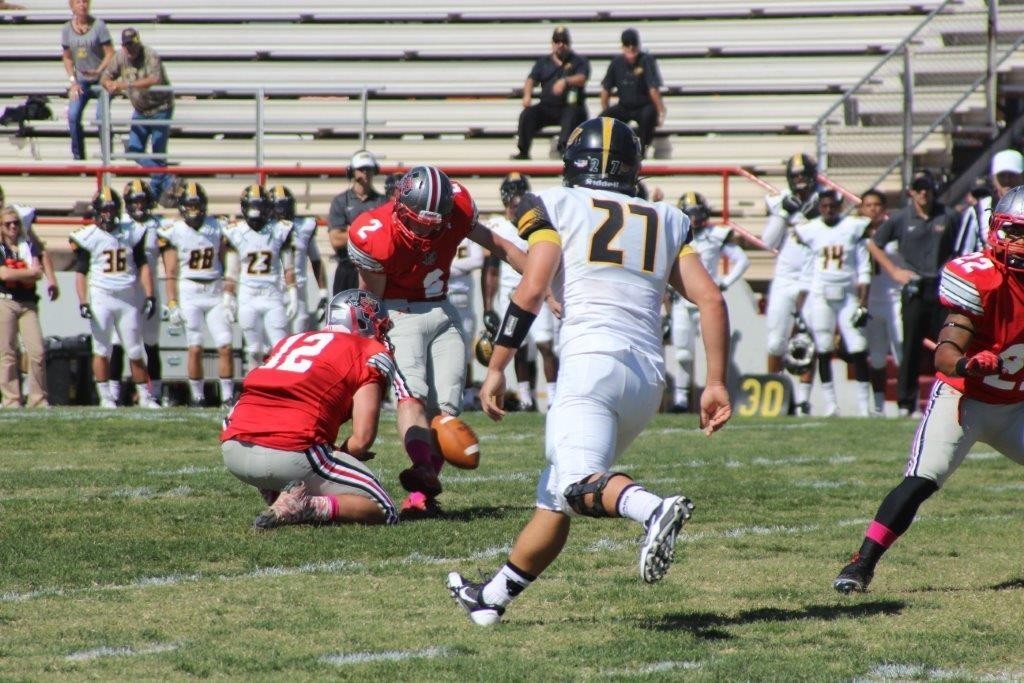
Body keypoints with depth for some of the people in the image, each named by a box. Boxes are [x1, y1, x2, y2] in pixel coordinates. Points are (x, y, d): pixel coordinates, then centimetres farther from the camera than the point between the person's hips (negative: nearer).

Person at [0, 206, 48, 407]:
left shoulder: (30, 247, 14)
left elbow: (38, 274, 0)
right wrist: (29, 272, -3)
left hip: (28, 304, 3)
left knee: (37, 351, -7)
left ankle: (37, 399, -2)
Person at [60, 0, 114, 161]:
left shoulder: (98, 25, -10)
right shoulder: (67, 28, 1)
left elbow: (110, 53, -8)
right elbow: (67, 57, 9)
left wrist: (99, 71, -22)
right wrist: (72, 80, -1)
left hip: (102, 77, -3)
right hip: (81, 80, 3)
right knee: (73, 116, -9)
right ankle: (78, 156, 3)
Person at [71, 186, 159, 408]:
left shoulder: (132, 232, 6)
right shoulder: (87, 237, -3)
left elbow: (142, 265, 8)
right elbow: (81, 272, -3)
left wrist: (149, 296, 1)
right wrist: (83, 303, -12)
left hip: (128, 298, 2)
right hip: (101, 298, -2)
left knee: (135, 351, 5)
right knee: (102, 350, 0)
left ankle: (145, 396, 11)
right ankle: (105, 396, 7)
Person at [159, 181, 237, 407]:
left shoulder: (217, 228, 6)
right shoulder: (173, 232, -3)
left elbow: (226, 265, 10)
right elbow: (171, 273, -3)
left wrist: (229, 296, 3)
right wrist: (172, 304, -7)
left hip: (215, 292, 3)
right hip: (189, 293, -3)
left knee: (225, 347, -5)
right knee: (195, 349, -5)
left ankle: (227, 396, 1)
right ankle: (197, 396, 5)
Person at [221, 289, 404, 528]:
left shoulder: (291, 341, 28)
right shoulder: (370, 354, 9)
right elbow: (363, 438, -2)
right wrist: (342, 455, 18)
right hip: (290, 452, -6)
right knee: (383, 512, 6)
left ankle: (277, 499, 9)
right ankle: (306, 507, -17)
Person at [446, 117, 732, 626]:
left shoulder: (557, 206, 10)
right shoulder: (666, 221, 23)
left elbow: (531, 290, -4)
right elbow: (711, 300, 13)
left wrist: (496, 368, -1)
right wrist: (716, 383, 12)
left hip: (593, 359, -6)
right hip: (649, 377, 6)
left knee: (580, 484, -23)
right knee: (554, 499, 17)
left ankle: (655, 510, -51)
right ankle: (493, 596, 25)